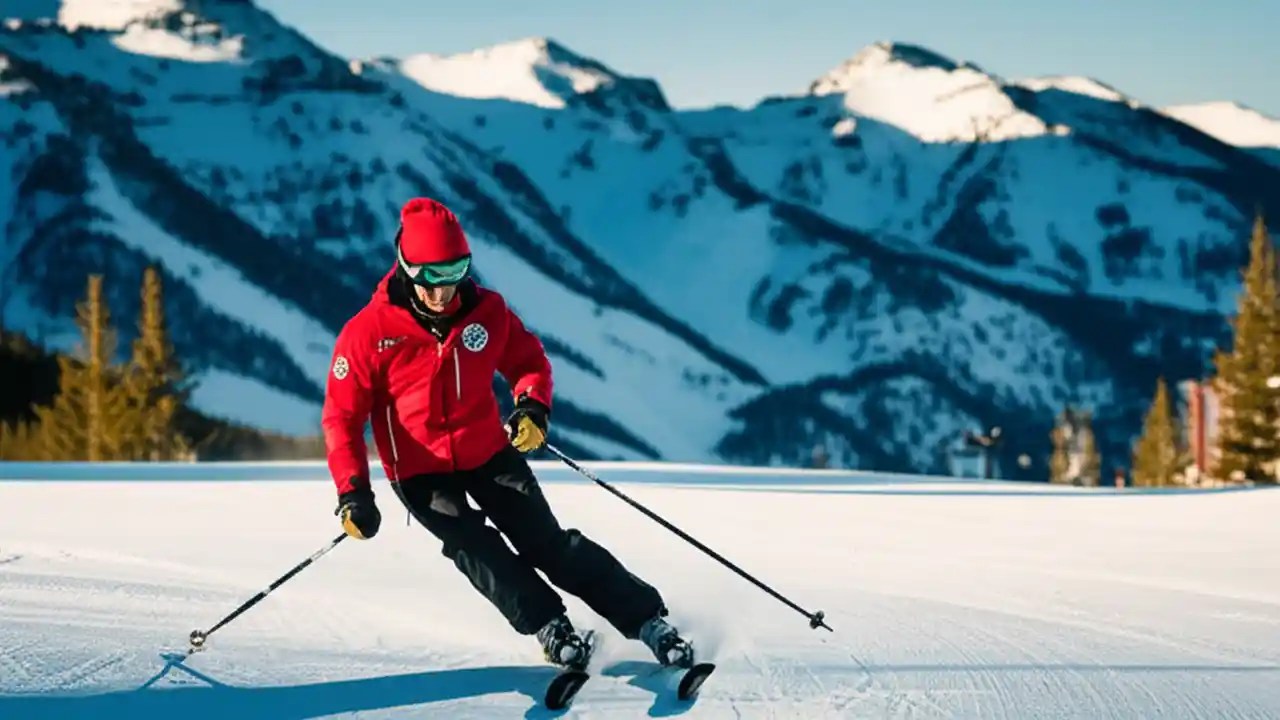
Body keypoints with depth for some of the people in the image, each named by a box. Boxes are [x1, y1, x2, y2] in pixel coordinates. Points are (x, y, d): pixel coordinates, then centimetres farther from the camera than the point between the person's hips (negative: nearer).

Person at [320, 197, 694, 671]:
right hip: (420, 473, -2)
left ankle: (648, 621, -2)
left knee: (549, 542, -6)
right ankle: (549, 626, -21)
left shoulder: (487, 311, -8)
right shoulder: (368, 333, -17)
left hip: (490, 455, 2)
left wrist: (533, 406, -13)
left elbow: (528, 360, 9)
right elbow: (342, 416, -11)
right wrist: (353, 492, -20)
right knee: (474, 548, -25)